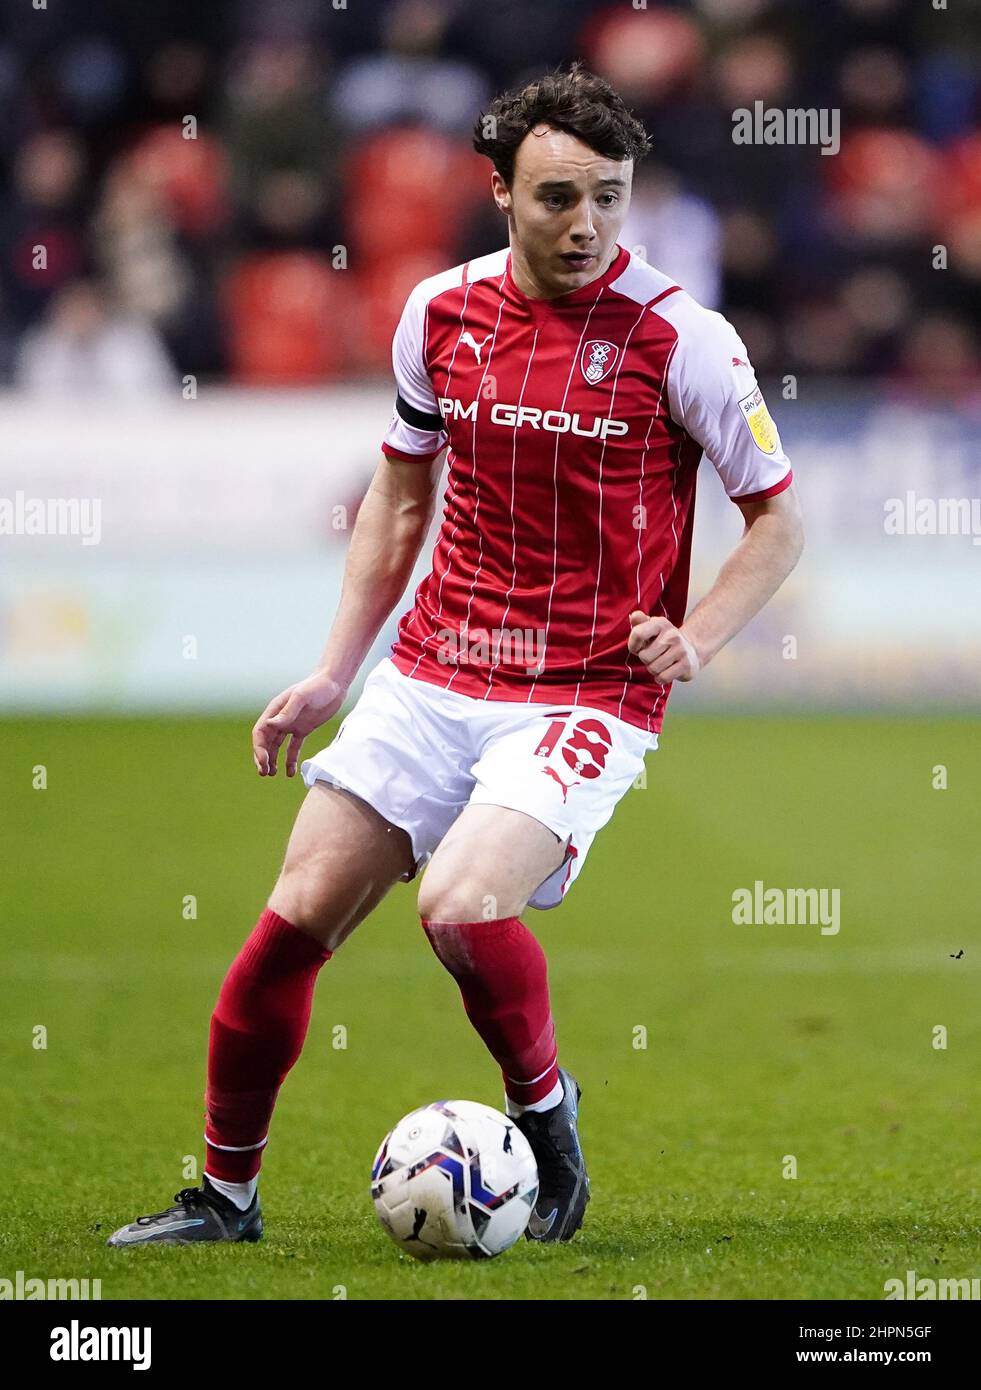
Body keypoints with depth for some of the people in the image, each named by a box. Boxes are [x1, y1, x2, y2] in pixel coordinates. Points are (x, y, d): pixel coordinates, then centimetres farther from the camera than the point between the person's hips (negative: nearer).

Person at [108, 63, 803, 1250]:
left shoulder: (679, 339, -11)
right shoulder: (441, 310, 2)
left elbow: (778, 518, -2)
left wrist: (693, 638, -18)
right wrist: (333, 674, 13)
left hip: (588, 697, -4)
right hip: (432, 677, 5)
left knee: (459, 906, -26)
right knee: (296, 918, 0)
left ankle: (543, 1108, 3)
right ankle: (225, 1195, 18)